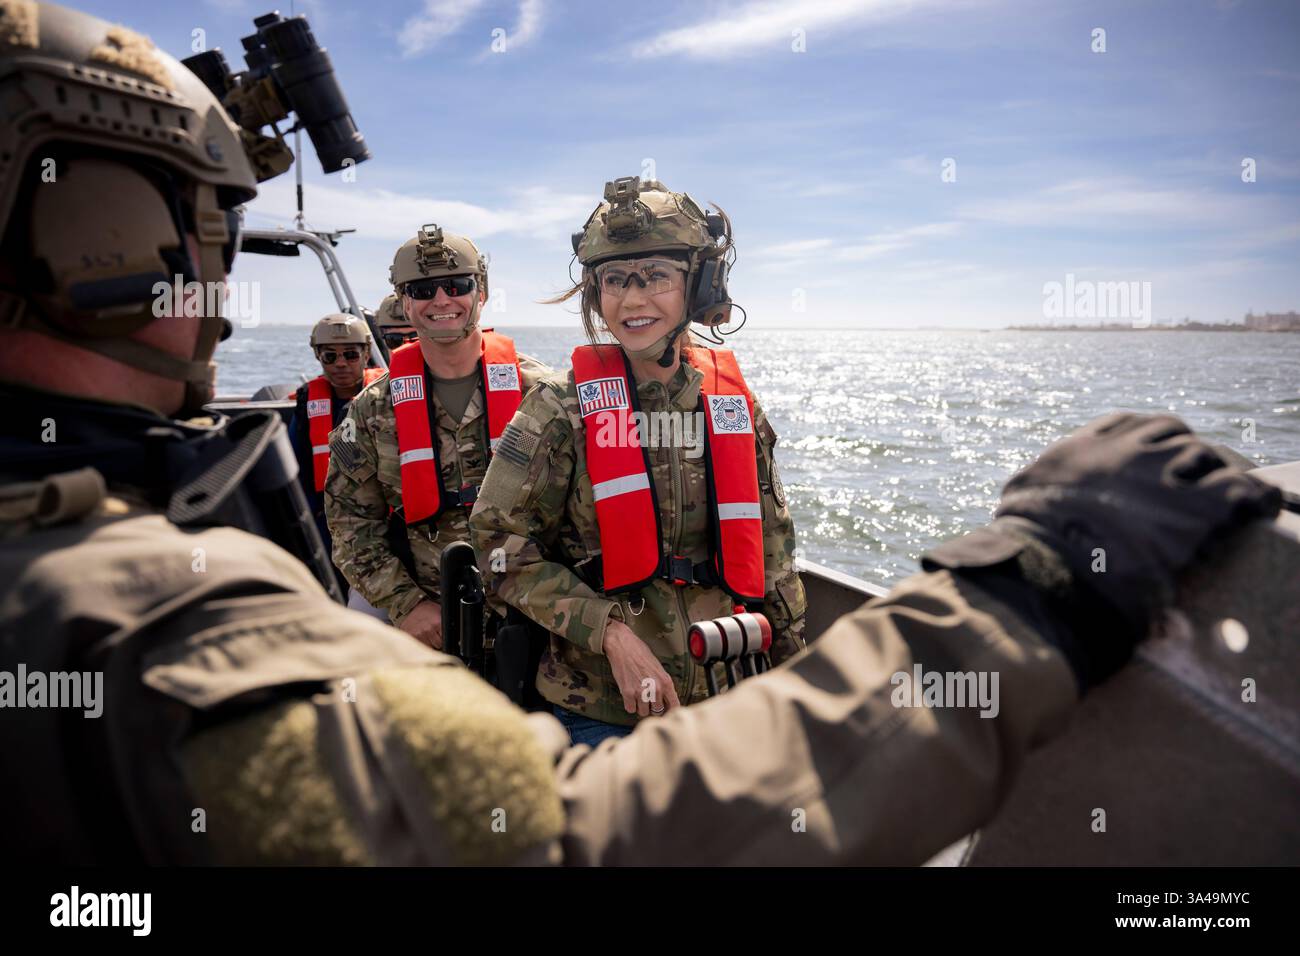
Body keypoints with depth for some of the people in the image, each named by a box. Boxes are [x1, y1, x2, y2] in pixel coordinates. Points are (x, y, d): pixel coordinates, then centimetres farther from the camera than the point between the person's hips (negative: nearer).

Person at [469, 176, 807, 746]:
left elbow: (771, 550, 9)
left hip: (726, 700, 3)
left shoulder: (735, 403, 1)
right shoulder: (564, 409, -9)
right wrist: (614, 634, -17)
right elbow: (501, 543, -9)